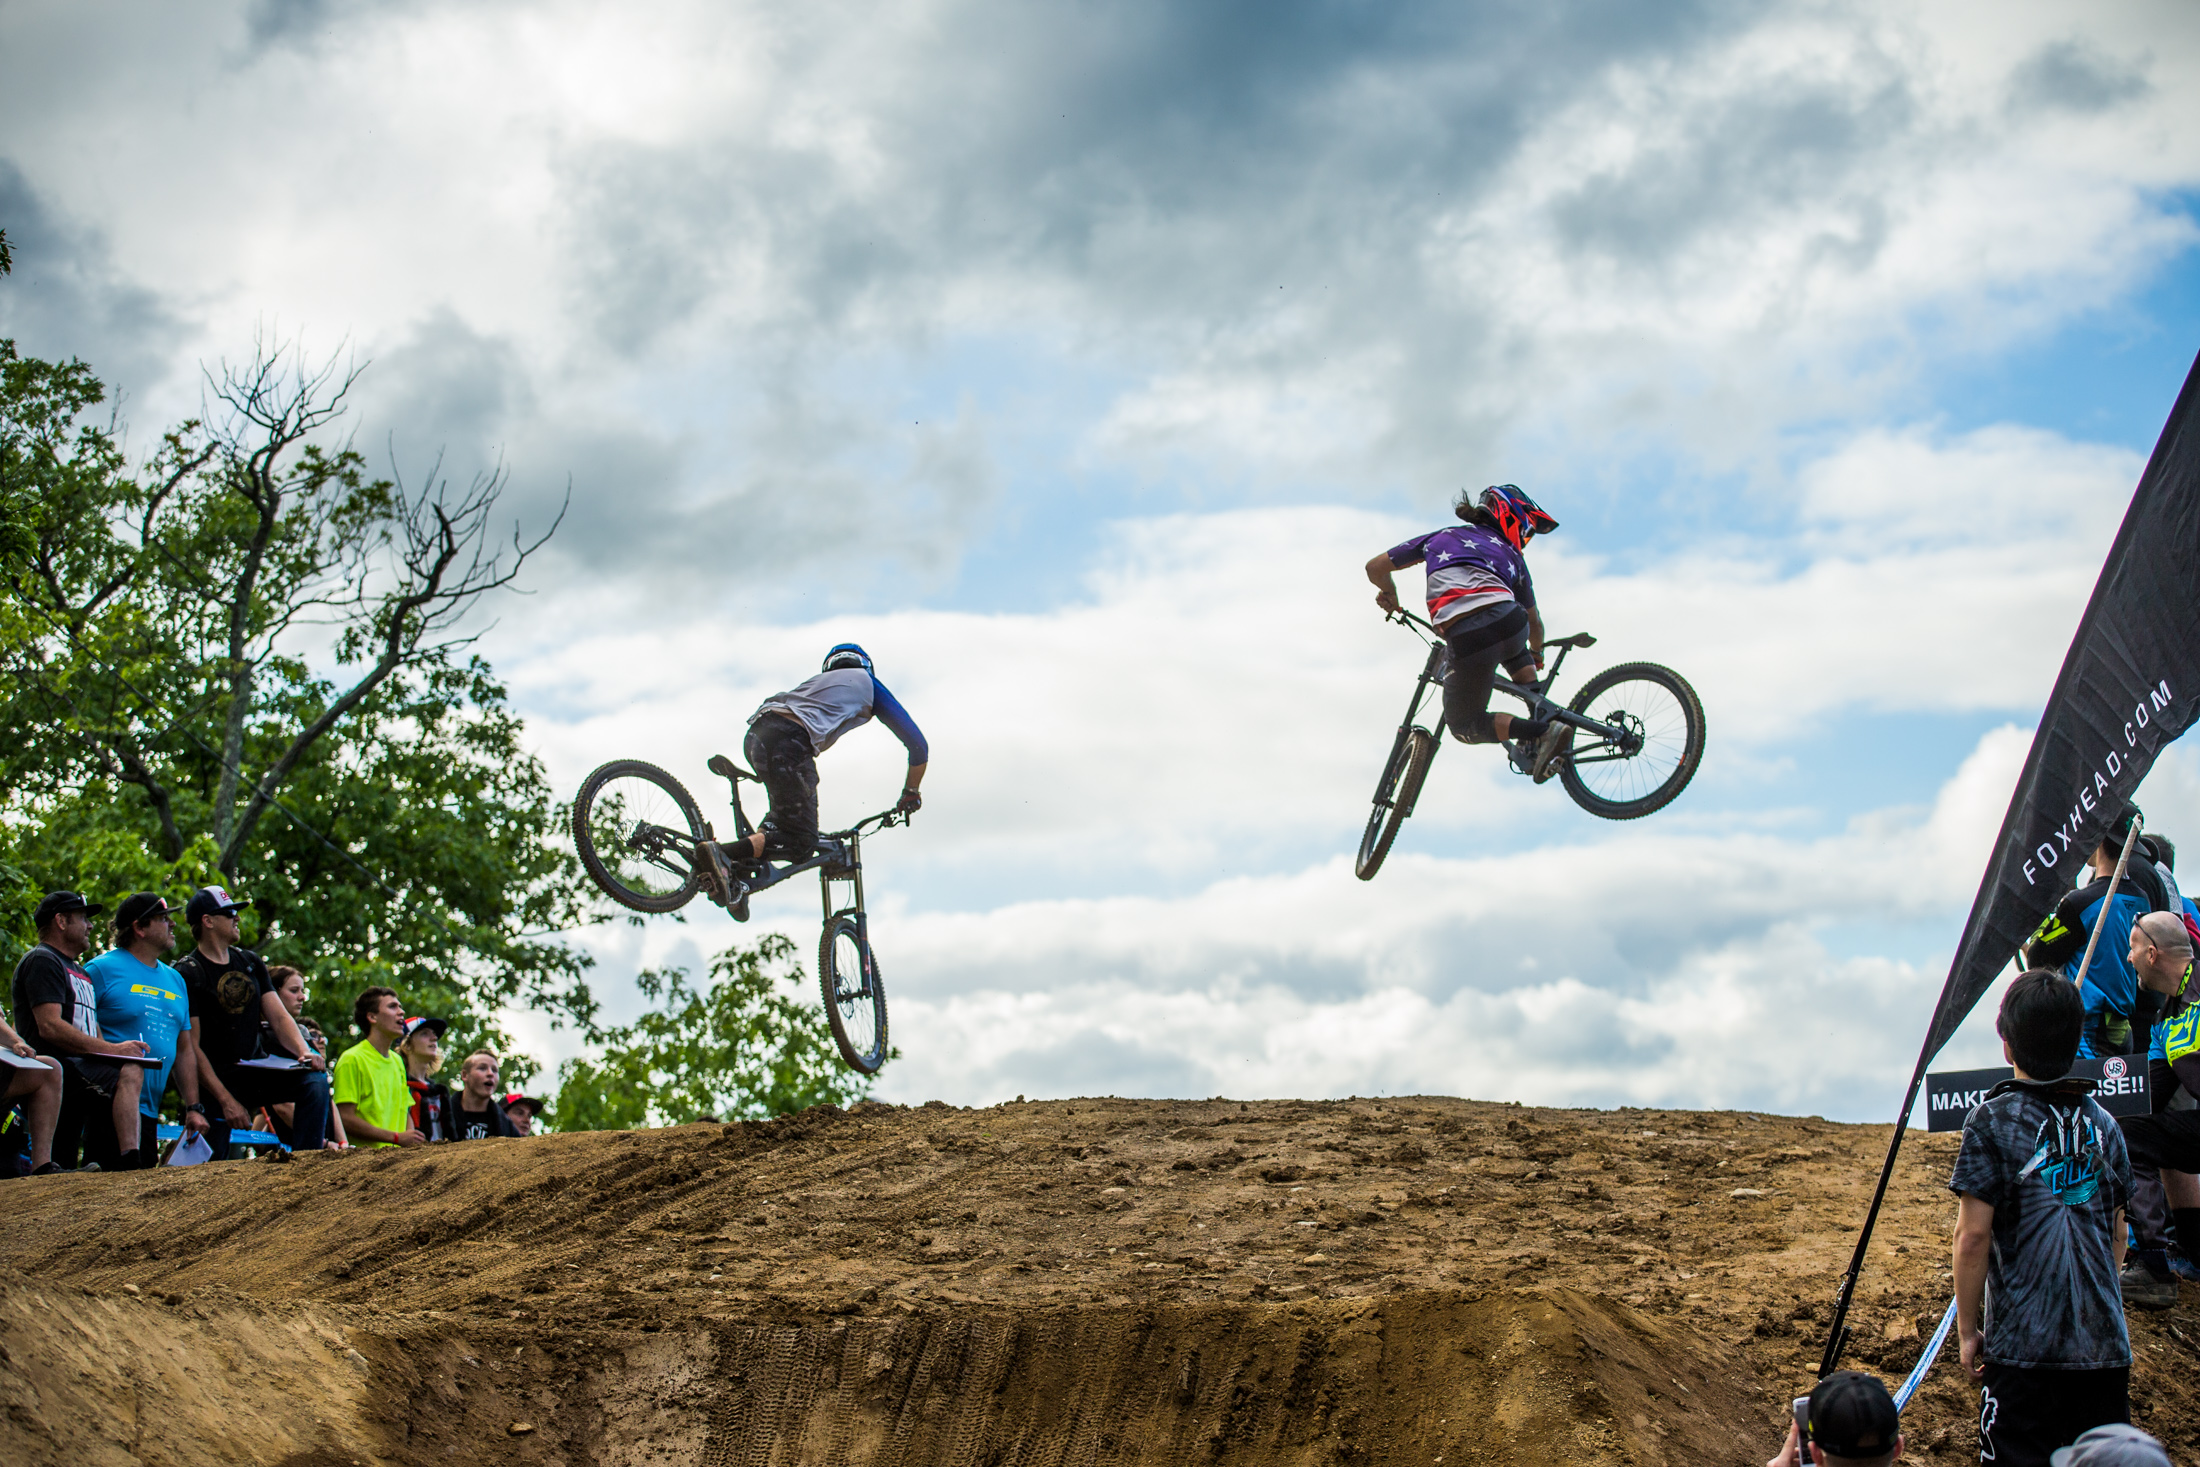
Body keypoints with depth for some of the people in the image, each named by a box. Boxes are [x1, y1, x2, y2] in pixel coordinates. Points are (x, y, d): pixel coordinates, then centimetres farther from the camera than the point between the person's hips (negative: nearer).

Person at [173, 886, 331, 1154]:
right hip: (217, 1079, -5)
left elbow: (279, 1017, 7)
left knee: (315, 1080, -21)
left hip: (257, 1069, 5)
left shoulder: (250, 962, 12)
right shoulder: (186, 974, -9)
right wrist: (226, 1100, -21)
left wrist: (303, 1051, -15)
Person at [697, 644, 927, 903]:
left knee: (788, 809, 31)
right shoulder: (868, 682, 27)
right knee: (801, 843, -6)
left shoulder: (820, 680, 40)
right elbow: (917, 743, 26)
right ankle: (724, 854, -27)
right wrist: (910, 794, 38)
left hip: (755, 735, 7)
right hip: (789, 741, -7)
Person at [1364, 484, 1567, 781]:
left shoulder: (1441, 537, 28)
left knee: (1464, 726, 17)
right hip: (1508, 622, 2)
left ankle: (1542, 731, -4)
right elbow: (1534, 622, 38)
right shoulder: (1513, 557, 27)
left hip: (1464, 639, -2)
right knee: (1519, 659, 41)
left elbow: (1375, 567, 32)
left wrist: (1390, 596, 53)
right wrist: (1536, 653, 60)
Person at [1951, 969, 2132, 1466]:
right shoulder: (2102, 1121, 7)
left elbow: (1973, 1234, -10)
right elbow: (2116, 1233, 16)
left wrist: (1967, 1329, 0)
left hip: (2023, 1347, -4)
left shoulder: (1993, 1121, -8)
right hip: (2105, 1342, 5)